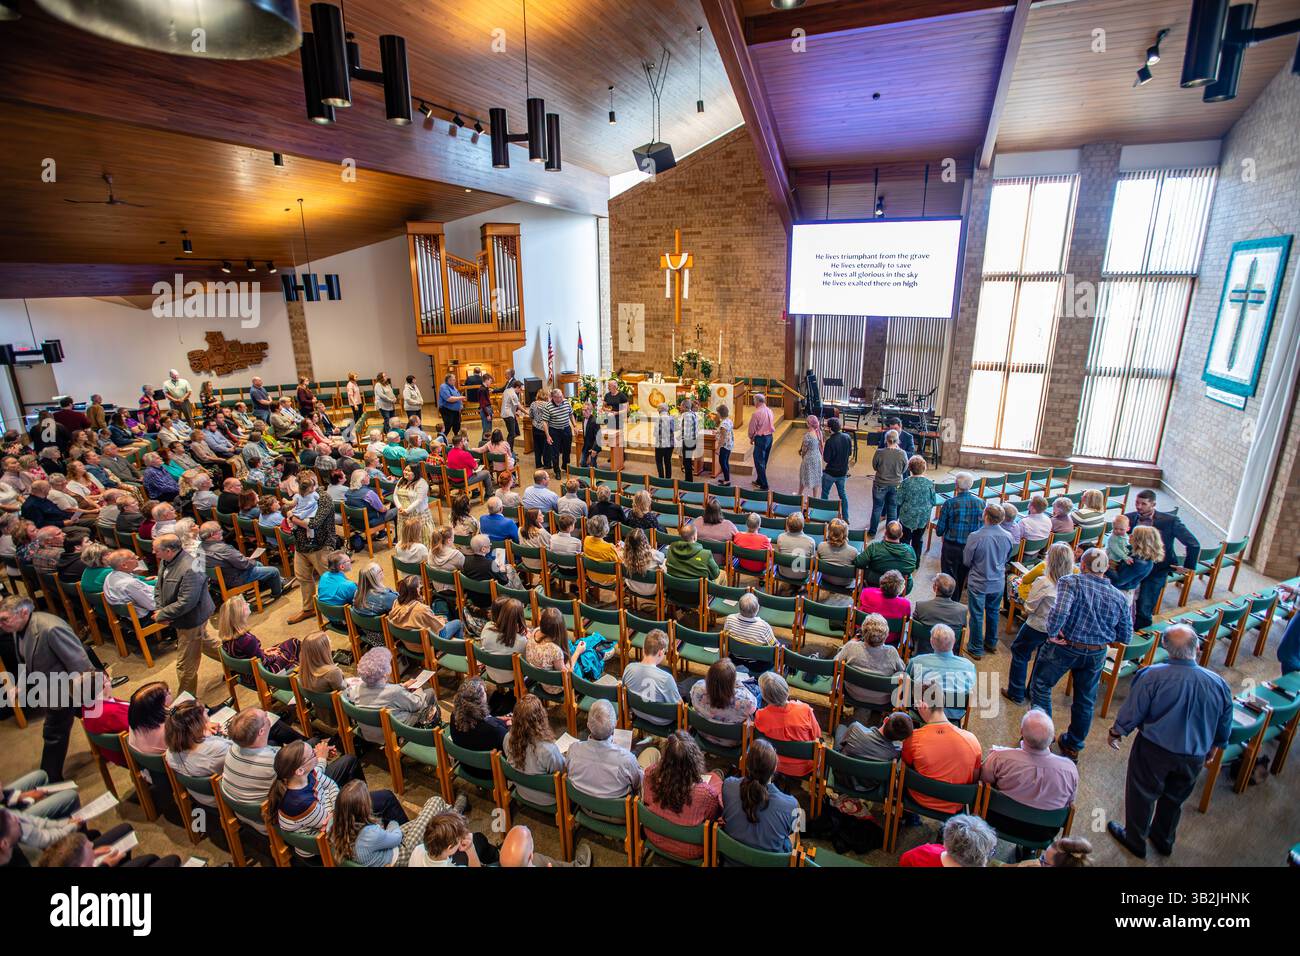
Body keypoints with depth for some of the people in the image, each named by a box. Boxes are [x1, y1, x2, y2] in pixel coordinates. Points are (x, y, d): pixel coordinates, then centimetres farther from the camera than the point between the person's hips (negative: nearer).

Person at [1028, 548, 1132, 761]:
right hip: (1097, 655, 4)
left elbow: (1060, 610, -34)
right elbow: (1126, 637, 2)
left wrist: (1052, 633, -20)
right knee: (1085, 701, 19)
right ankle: (1073, 746, 34)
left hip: (1064, 647, -4)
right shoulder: (1119, 597, -3)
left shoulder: (1071, 581, -17)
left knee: (1040, 686, 15)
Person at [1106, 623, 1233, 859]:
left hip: (1154, 751, -4)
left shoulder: (1151, 676, -27)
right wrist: (1212, 747, 23)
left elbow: (1131, 713, -16)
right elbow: (1224, 729, 2)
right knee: (1174, 799, 26)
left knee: (1141, 794, 18)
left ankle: (1135, 840, 36)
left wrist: (1116, 732, 3)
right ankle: (1164, 840, 47)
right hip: (1195, 757, 4)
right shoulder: (1219, 684, -14)